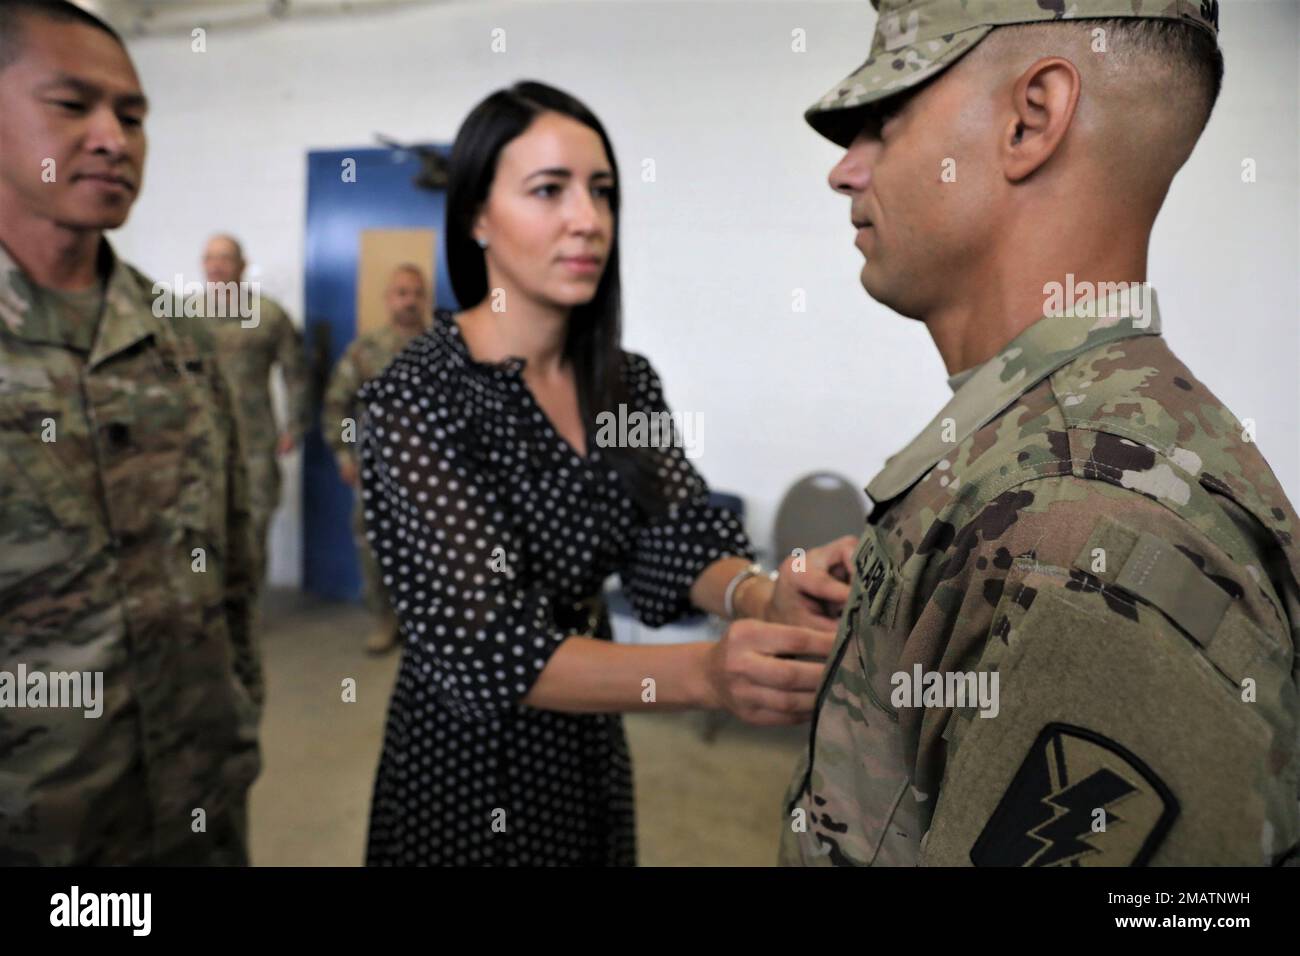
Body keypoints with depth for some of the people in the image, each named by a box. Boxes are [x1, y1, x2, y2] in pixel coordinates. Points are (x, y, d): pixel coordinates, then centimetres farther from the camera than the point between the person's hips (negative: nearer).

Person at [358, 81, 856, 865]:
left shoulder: (628, 381, -3)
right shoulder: (416, 398, -21)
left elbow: (679, 544, -12)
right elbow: (486, 642, -28)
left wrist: (766, 598, -34)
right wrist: (706, 674, -42)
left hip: (593, 747, 5)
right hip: (471, 760, -5)